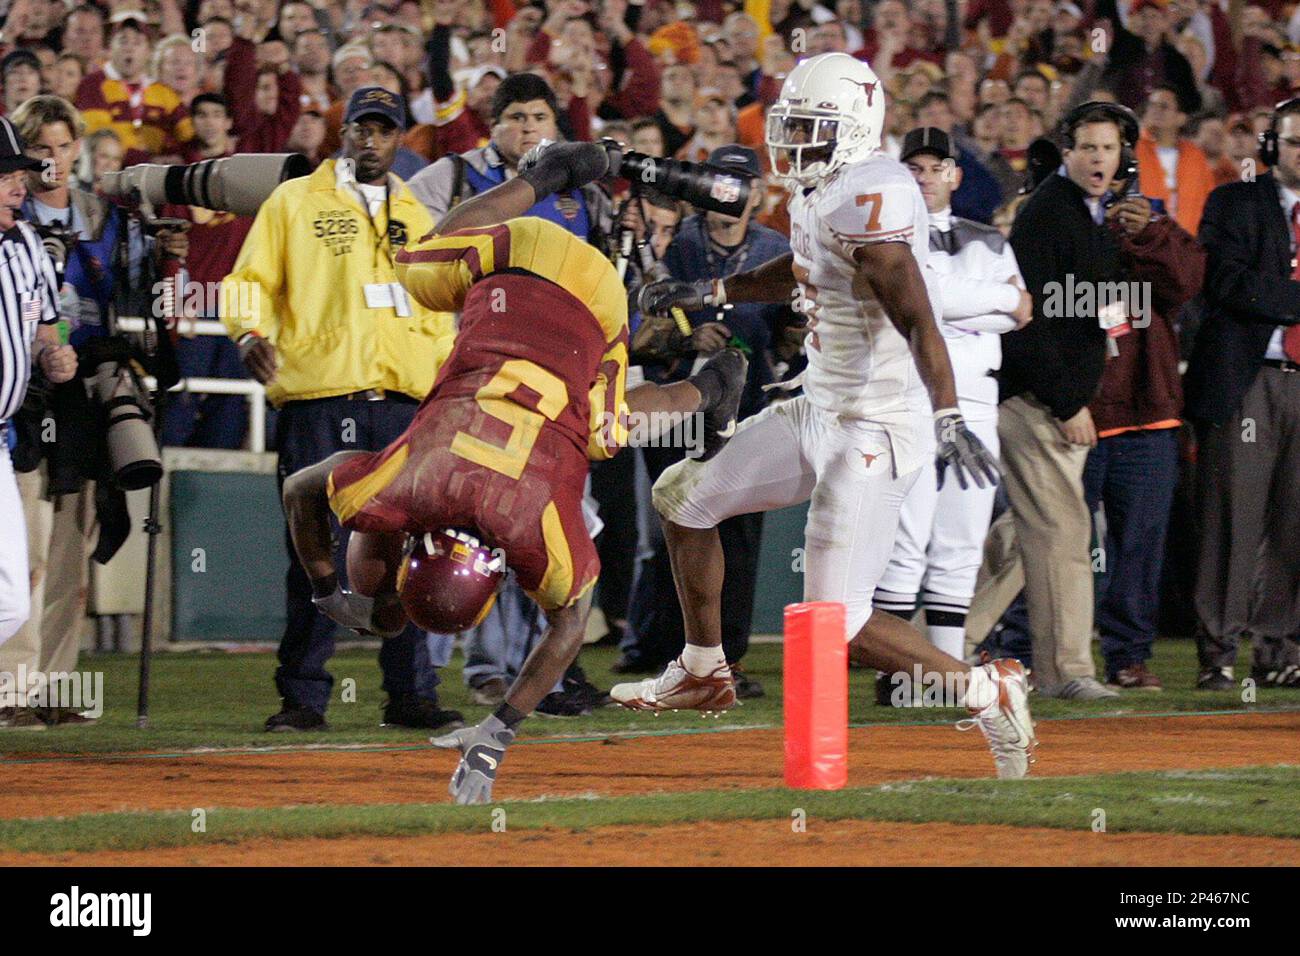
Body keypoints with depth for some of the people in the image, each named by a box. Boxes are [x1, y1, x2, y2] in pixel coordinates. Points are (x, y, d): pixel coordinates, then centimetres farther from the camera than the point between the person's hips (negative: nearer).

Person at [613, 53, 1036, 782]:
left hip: (872, 433, -10)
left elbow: (916, 318, -30)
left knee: (840, 627, -13)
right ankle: (704, 673, 34)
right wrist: (707, 294, 38)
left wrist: (950, 421, -40)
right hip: (822, 413, 10)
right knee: (685, 498, 21)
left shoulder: (868, 199, -21)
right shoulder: (824, 199, 9)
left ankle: (988, 692, 1)